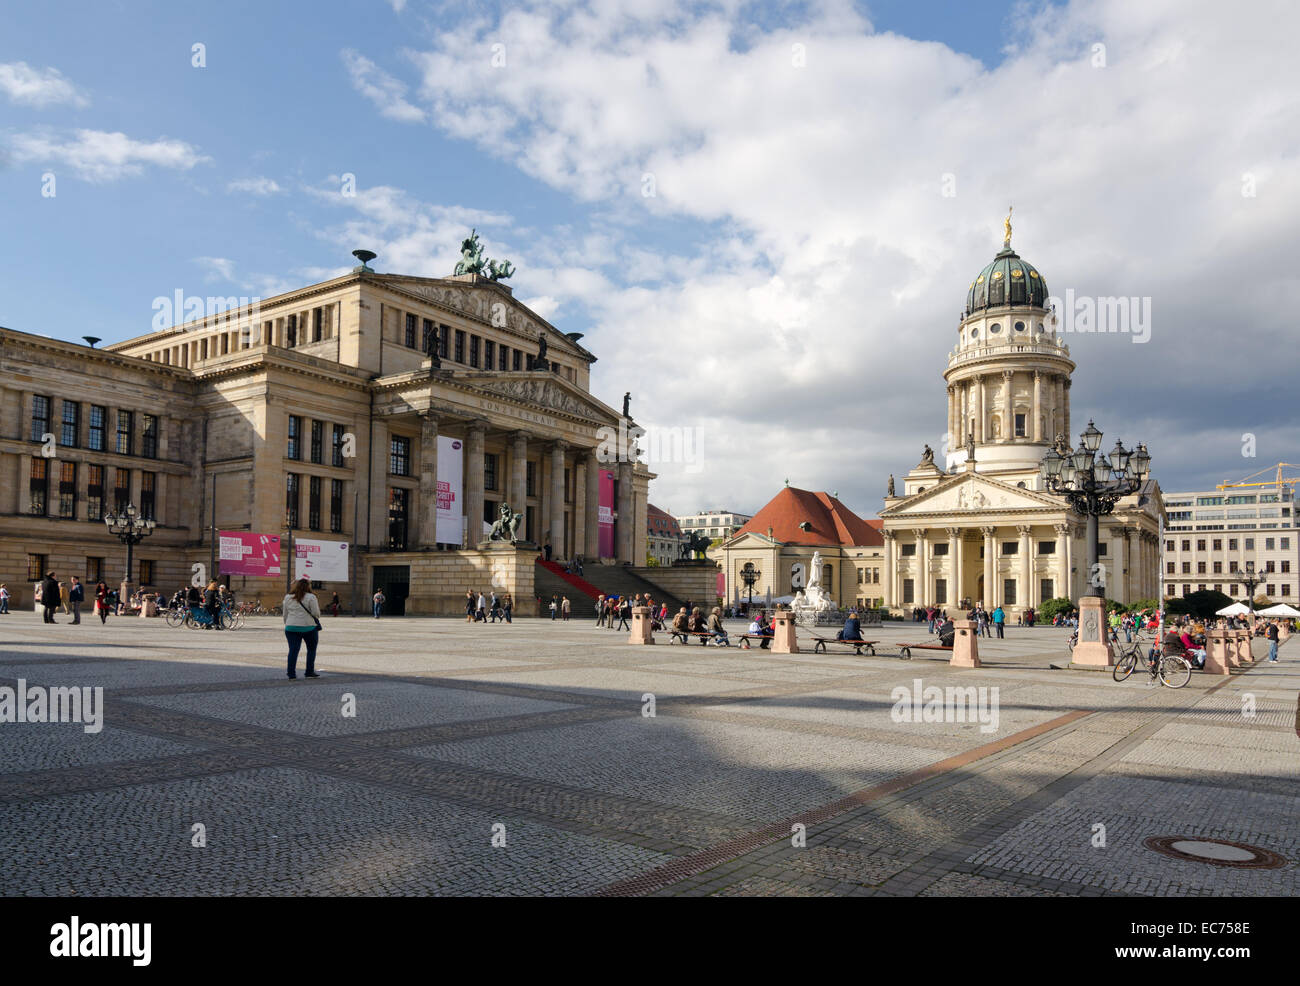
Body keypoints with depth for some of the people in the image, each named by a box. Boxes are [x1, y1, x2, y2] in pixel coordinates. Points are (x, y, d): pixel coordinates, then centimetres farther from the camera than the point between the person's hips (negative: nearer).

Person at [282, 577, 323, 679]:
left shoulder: (288, 597, 9)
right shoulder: (311, 597, -5)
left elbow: (285, 615, 13)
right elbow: (316, 614, -9)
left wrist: (287, 624, 24)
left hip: (291, 628, 3)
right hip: (309, 628, -3)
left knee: (293, 650, 4)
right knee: (311, 649, 9)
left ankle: (291, 673, 1)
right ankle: (309, 672, 9)